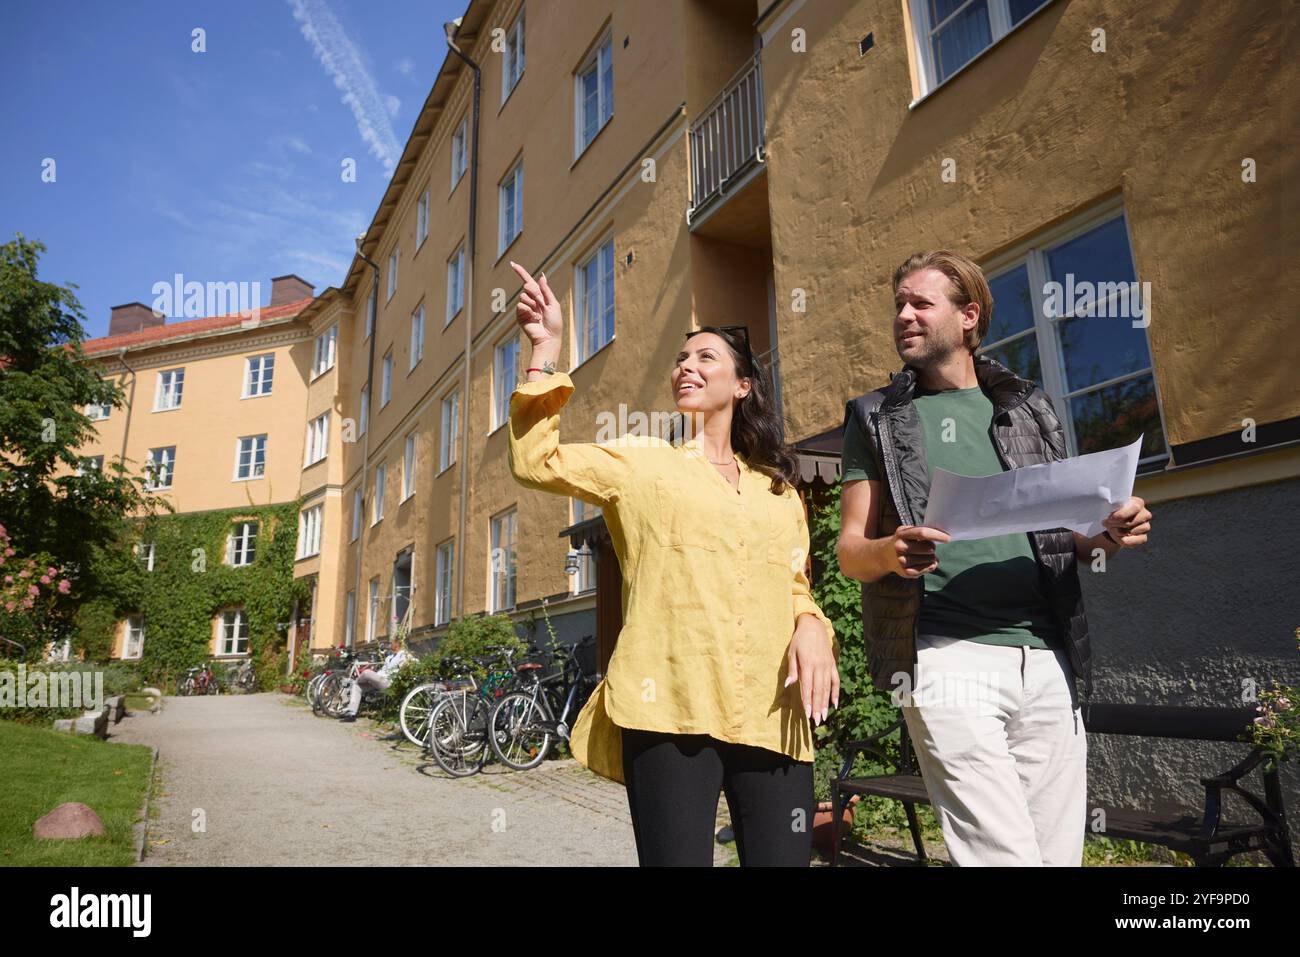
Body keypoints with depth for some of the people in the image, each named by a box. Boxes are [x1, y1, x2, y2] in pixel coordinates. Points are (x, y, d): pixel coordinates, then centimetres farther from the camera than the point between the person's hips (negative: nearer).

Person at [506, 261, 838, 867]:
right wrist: (546, 350, -5)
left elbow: (795, 586, 21)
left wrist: (811, 626, -1)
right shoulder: (642, 462, 10)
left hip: (770, 714, 4)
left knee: (780, 857, 4)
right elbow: (534, 462, 0)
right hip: (670, 705, -3)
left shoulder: (779, 490, 20)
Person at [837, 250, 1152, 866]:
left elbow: (1063, 535, 21)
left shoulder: (1029, 408, 17)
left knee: (1058, 851, 9)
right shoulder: (878, 417, 9)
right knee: (1004, 854, -12)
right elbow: (849, 550, 4)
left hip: (1049, 657, 4)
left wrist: (1108, 536, -1)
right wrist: (889, 553, -19)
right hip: (946, 655, -3)